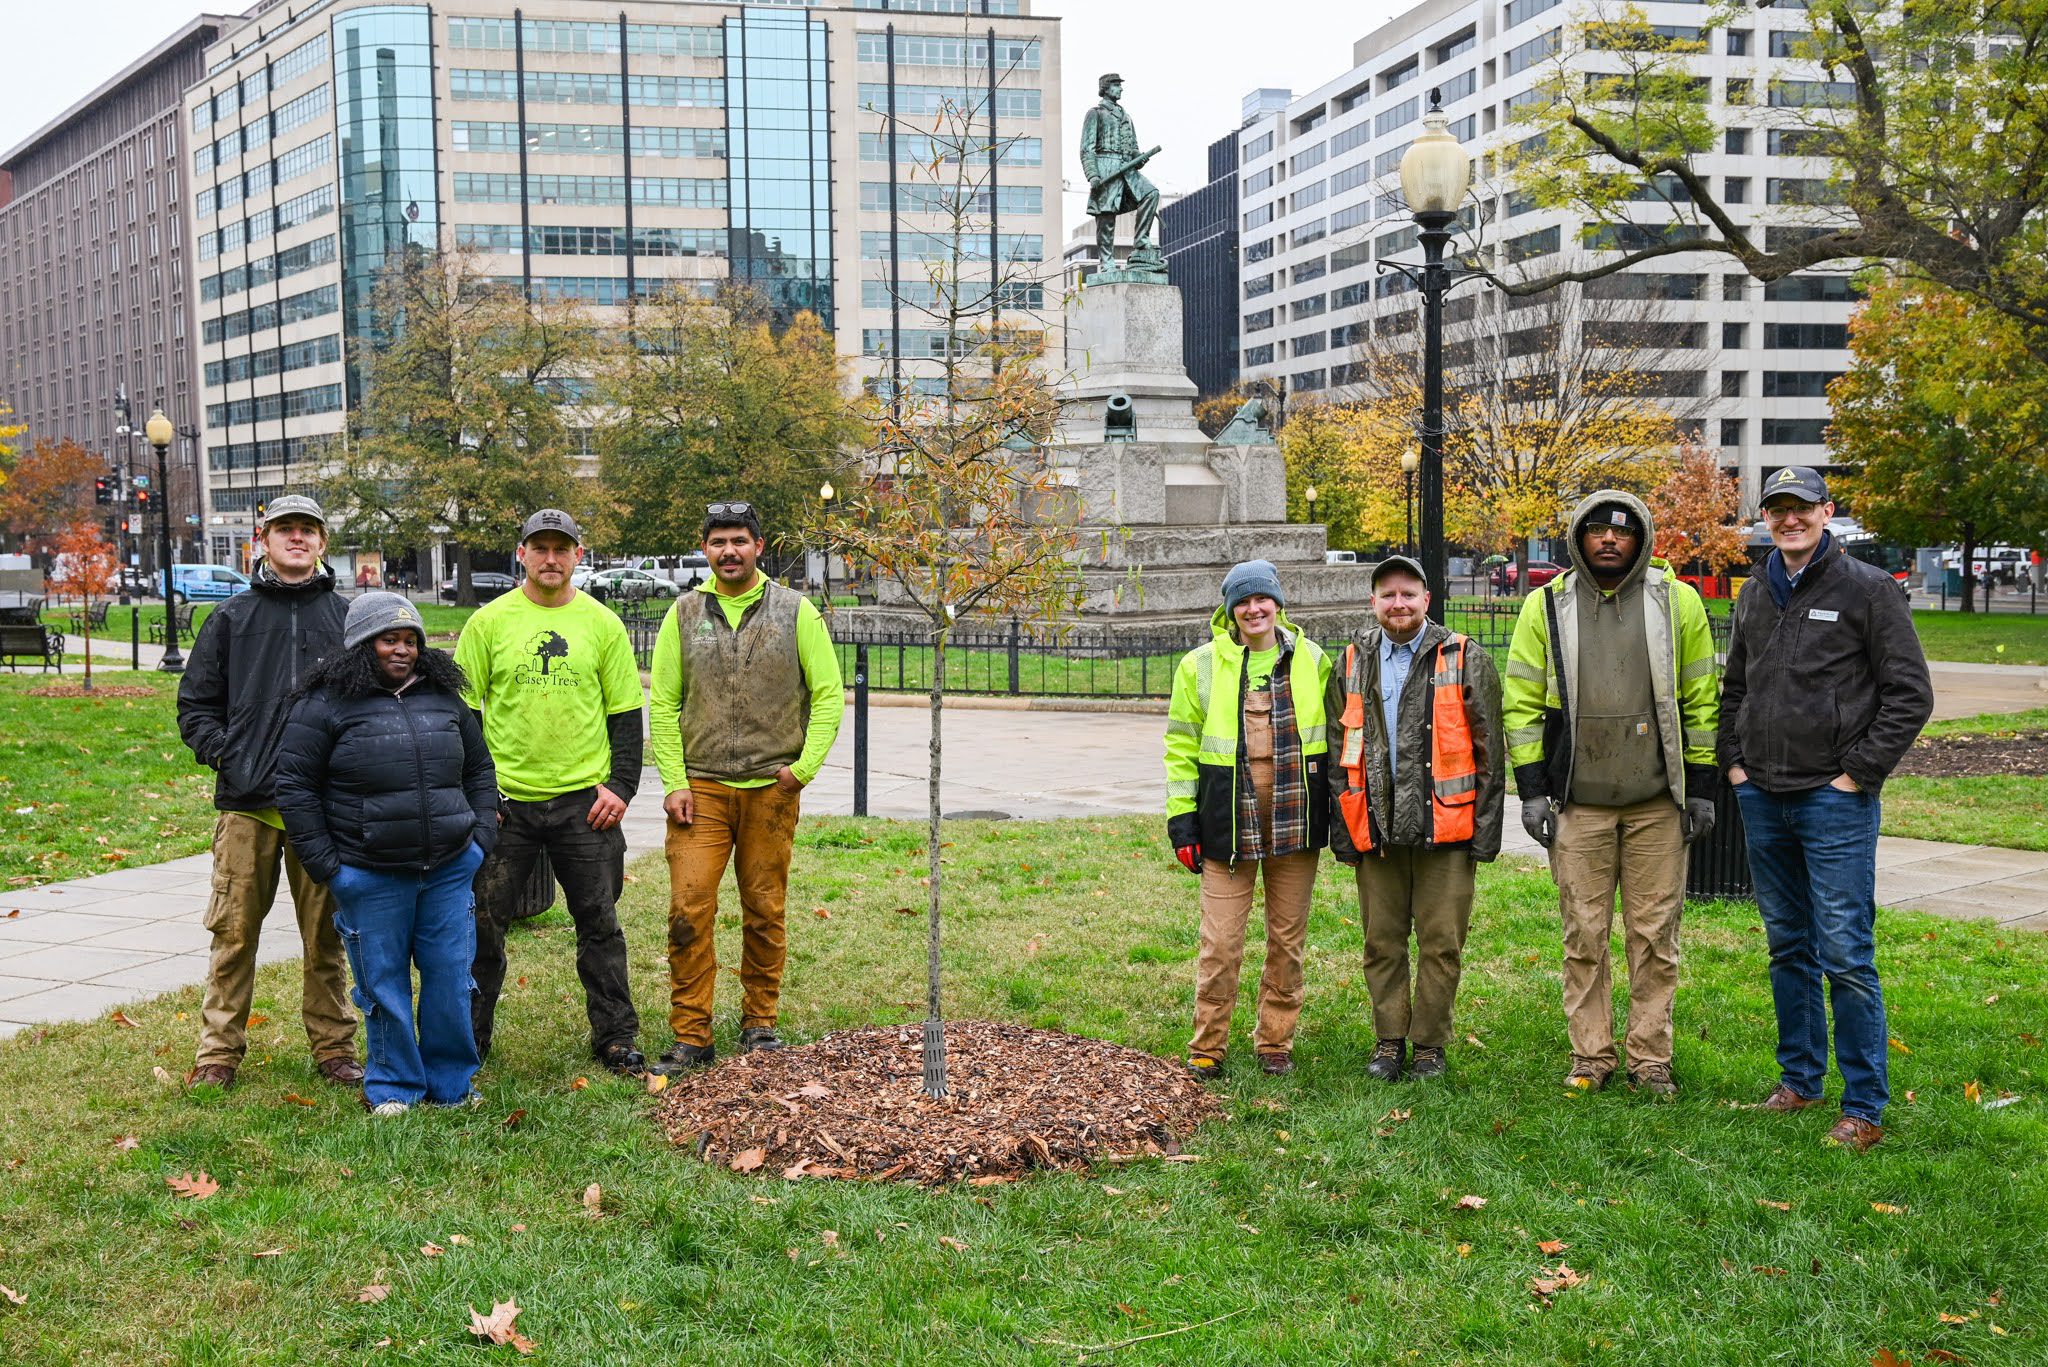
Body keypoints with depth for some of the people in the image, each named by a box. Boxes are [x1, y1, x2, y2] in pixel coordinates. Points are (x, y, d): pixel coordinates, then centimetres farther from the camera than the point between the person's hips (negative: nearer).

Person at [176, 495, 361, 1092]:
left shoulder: (348, 617, 10)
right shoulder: (232, 617, 10)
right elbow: (195, 705, 11)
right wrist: (226, 757, -4)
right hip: (247, 803, 0)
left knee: (326, 935, 6)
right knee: (234, 931, 2)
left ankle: (334, 1048, 15)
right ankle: (219, 1052, 12)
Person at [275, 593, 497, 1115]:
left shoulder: (445, 700, 11)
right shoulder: (326, 706, -4)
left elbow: (479, 769, 21)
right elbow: (294, 786, -3)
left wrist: (482, 833, 9)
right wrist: (324, 862, -7)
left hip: (451, 871, 4)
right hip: (370, 878, -4)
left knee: (452, 979, 6)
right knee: (384, 986, 5)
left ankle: (451, 1084, 20)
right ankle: (394, 1088, 20)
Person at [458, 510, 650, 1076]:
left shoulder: (603, 624, 5)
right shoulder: (489, 621, 1)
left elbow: (625, 712, 7)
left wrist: (620, 785, -3)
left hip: (585, 800, 1)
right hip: (504, 800, 0)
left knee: (599, 923, 6)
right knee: (483, 923, 5)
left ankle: (614, 1037, 17)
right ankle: (471, 1038, 19)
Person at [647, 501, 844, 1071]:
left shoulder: (796, 612, 3)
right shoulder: (685, 614, 6)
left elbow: (828, 694, 3)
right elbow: (662, 703, 6)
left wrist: (805, 766, -7)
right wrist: (674, 782, -3)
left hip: (771, 789, 0)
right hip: (701, 788, 0)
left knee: (765, 912, 7)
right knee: (689, 910, -7)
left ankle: (760, 1022, 22)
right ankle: (691, 1036, 1)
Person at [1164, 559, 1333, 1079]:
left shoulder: (1311, 660, 6)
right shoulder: (1202, 665, 2)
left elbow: (1333, 737, 13)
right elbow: (1182, 746, 4)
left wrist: (1335, 810, 8)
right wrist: (1181, 819, -1)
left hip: (1295, 818, 2)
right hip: (1228, 820, -2)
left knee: (1288, 939, 10)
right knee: (1221, 941, -2)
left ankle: (1275, 1041, 24)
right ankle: (1207, 1046, 12)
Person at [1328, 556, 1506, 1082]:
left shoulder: (1464, 661, 0)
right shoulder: (1353, 664, 9)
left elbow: (1489, 750, 1)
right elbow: (1336, 751, 12)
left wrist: (1485, 830, -4)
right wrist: (1340, 828, 6)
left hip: (1443, 826, -3)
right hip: (1375, 828, 3)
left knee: (1441, 942, 2)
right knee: (1381, 941, 9)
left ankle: (1430, 1044, 16)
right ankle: (1389, 1040, 22)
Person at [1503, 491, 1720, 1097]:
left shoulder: (1677, 601, 3)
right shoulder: (1547, 605, 3)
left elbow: (1702, 700, 6)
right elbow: (1521, 701, 5)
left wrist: (1702, 786, 3)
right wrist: (1531, 789, -1)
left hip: (1658, 802, 0)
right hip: (1578, 802, 0)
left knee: (1654, 933, 5)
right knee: (1584, 934, 5)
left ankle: (1650, 1059, 16)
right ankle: (1590, 1058, 16)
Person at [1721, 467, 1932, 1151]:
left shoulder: (1867, 588, -6)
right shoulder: (1755, 595, 12)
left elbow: (1910, 693, -8)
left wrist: (1858, 774, -11)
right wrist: (1734, 762, 11)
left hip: (1834, 801, -6)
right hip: (1762, 799, 6)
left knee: (1845, 954, -7)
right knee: (1788, 947, 15)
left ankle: (1865, 1108, 1)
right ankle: (1800, 1076, 27)